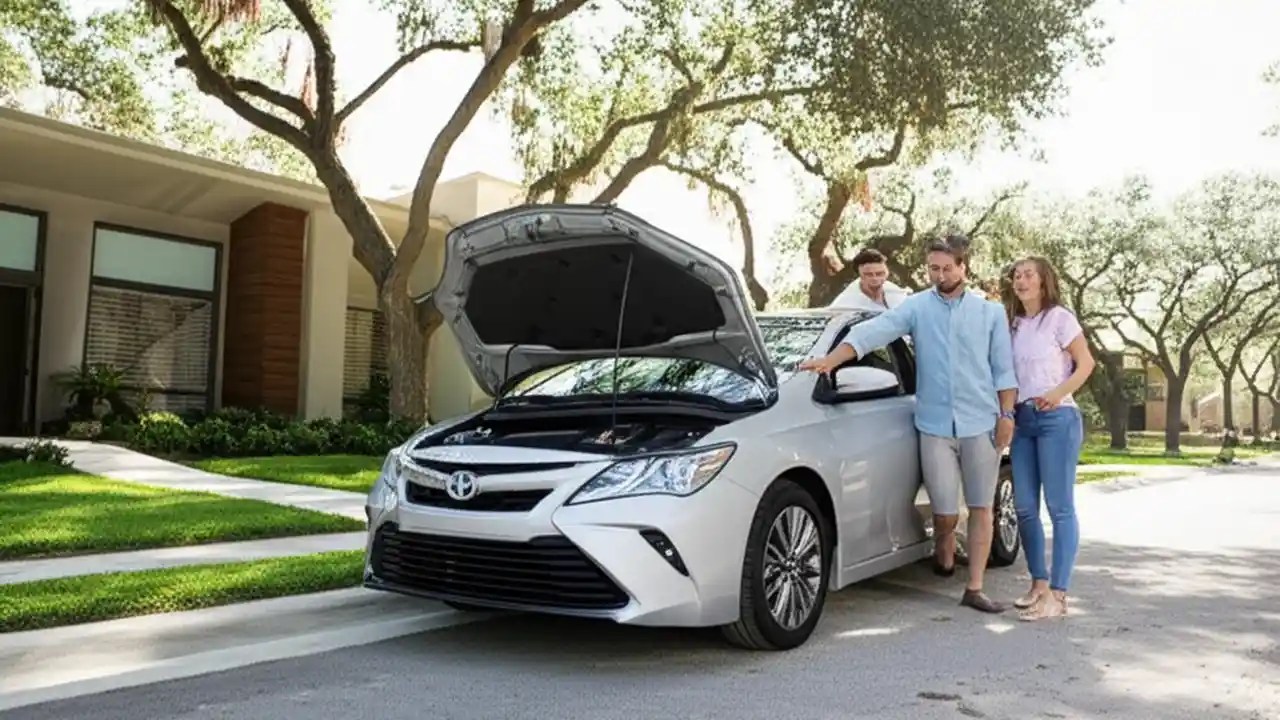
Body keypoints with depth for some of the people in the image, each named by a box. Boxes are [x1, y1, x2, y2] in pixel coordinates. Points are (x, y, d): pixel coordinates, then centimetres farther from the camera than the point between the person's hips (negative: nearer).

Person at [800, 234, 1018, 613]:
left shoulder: (990, 311, 7)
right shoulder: (916, 307, 4)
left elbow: (1003, 369, 8)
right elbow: (874, 331, -11)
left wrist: (1006, 415, 1)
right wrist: (831, 359, -23)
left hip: (981, 424, 1)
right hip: (935, 425, -1)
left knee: (981, 508, 3)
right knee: (945, 511, 1)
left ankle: (974, 589, 12)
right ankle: (943, 557, 32)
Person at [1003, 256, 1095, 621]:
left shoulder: (1059, 317, -1)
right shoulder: (1014, 324, 15)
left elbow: (1085, 363, -3)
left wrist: (1058, 394, -17)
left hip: (1057, 418, -6)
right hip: (1022, 419, 6)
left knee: (1060, 507, -5)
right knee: (1025, 507, 5)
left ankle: (1057, 594, -5)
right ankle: (1039, 583, 17)